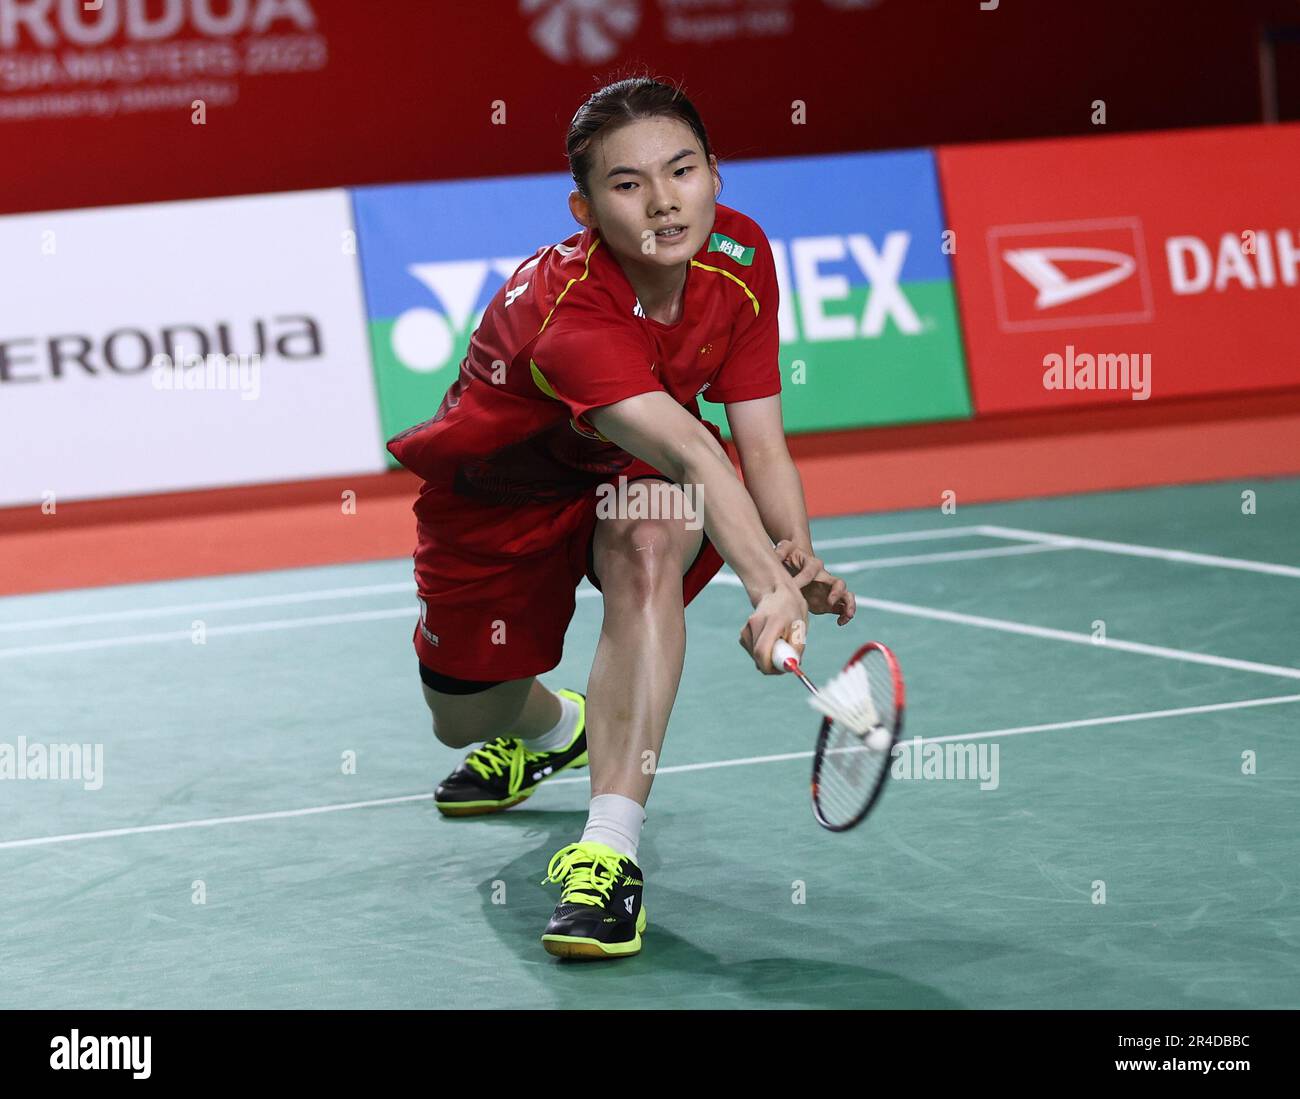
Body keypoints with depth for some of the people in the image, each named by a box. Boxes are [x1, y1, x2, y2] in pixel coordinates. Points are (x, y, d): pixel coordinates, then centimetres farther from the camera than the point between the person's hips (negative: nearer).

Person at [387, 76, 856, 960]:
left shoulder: (740, 256, -21)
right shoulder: (565, 307, -41)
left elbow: (759, 441, -17)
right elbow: (689, 452, -56)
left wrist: (800, 559, -35)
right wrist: (765, 582, -70)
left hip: (632, 479, 2)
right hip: (497, 490, -2)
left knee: (651, 537, -35)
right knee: (463, 718, 10)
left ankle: (611, 852, -37)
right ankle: (551, 726, 53)